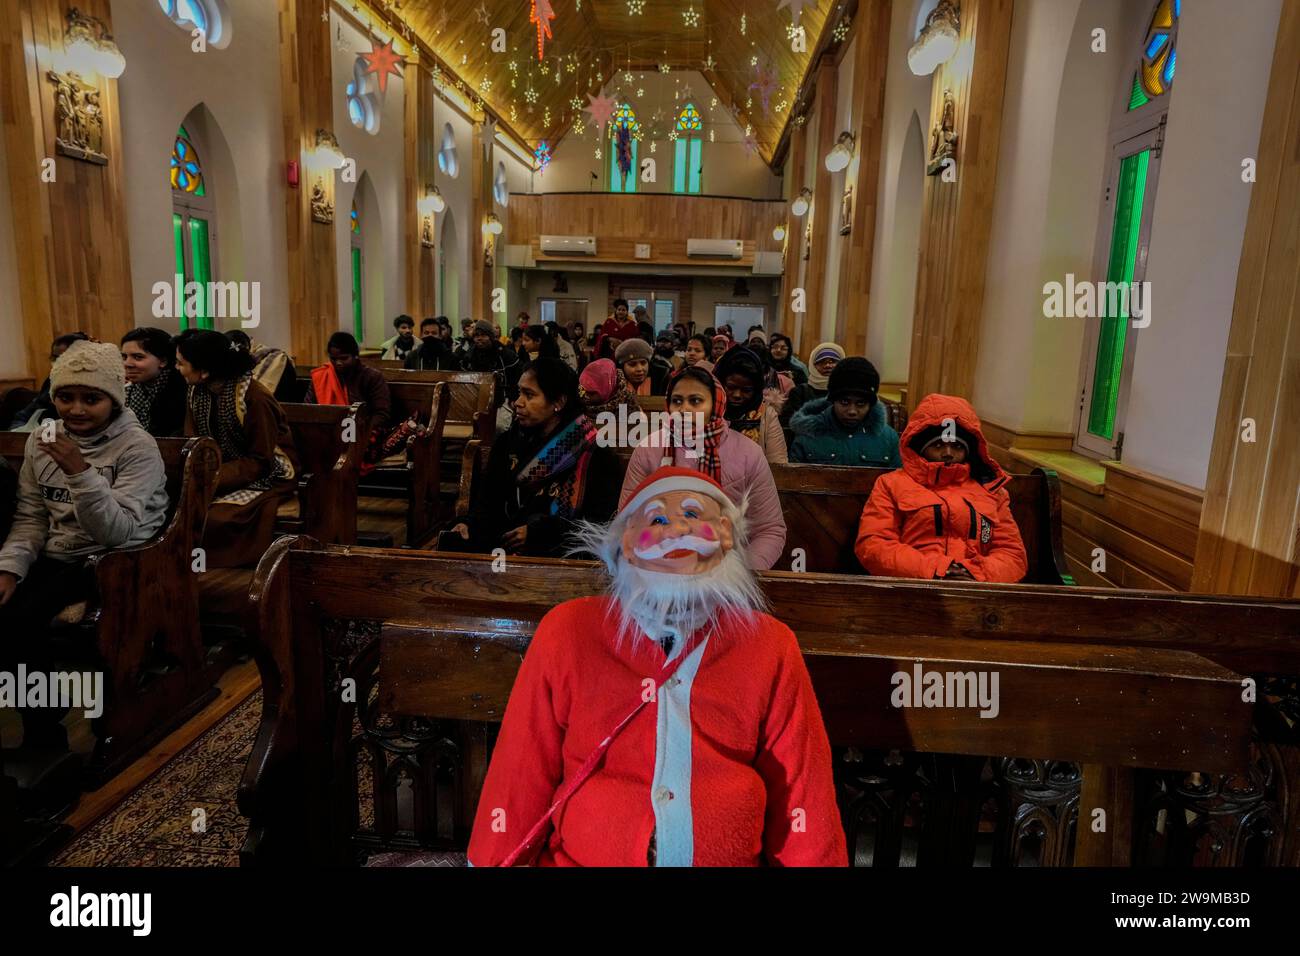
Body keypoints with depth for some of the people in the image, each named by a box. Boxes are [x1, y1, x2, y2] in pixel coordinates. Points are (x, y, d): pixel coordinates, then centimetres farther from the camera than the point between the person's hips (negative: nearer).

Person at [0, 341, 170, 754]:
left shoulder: (138, 447, -13)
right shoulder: (40, 440, 5)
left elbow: (117, 532, -22)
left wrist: (79, 471, -32)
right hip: (55, 557, 6)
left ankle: (44, 735, -4)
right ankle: (41, 725, 1)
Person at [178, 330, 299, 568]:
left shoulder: (255, 398, -19)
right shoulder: (198, 391, 4)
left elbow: (260, 462, -17)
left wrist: (215, 478, -27)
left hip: (265, 478, -7)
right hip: (225, 472, 7)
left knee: (214, 517, -30)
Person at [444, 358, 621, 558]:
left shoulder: (595, 452, -3)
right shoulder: (507, 442, 13)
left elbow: (599, 520, -7)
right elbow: (490, 499, 14)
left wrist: (537, 532, -14)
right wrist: (470, 524, -8)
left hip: (562, 549, -4)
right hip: (505, 543, 5)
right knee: (451, 543, -24)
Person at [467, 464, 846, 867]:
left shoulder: (771, 647, 2)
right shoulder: (567, 633, -1)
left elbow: (799, 790, 7)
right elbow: (522, 774, 5)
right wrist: (495, 860, 8)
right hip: (581, 858, -1)